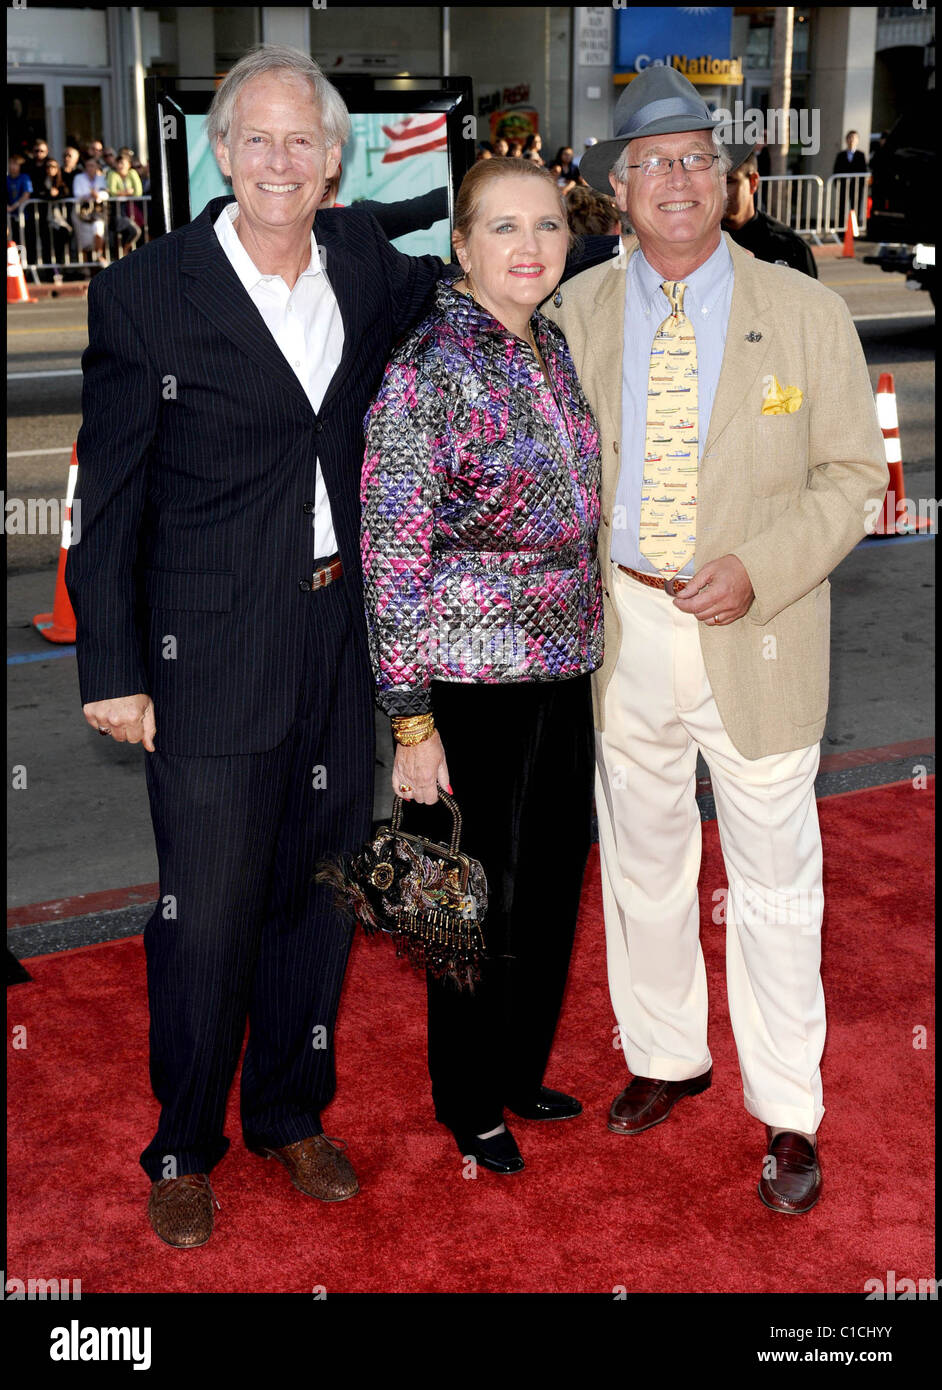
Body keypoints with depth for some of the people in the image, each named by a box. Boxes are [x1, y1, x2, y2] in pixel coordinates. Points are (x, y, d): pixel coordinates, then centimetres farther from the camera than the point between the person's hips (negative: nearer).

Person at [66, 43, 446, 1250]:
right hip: (213, 648, -4)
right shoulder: (146, 293, -7)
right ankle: (185, 1151, 26)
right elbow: (109, 497, -5)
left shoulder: (367, 263, 5)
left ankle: (292, 1113, 36)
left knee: (318, 887, 15)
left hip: (344, 634, 5)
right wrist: (112, 668, -7)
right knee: (207, 913, 4)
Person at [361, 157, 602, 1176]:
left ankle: (522, 1068, 40)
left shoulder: (556, 350, 7)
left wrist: (594, 647, 17)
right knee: (480, 899, 8)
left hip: (564, 671, 7)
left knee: (552, 882, 18)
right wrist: (412, 721, -17)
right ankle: (469, 1103, 31)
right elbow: (393, 551, -16)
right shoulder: (428, 366, -16)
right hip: (470, 681, -7)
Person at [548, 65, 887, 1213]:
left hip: (758, 636, -2)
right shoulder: (575, 311, 3)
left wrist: (757, 570, -17)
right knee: (640, 864, 16)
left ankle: (788, 1118, 22)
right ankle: (665, 1056, 38)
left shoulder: (805, 312, -2)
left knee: (775, 884, 6)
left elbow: (854, 474, -2)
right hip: (623, 628, 3)